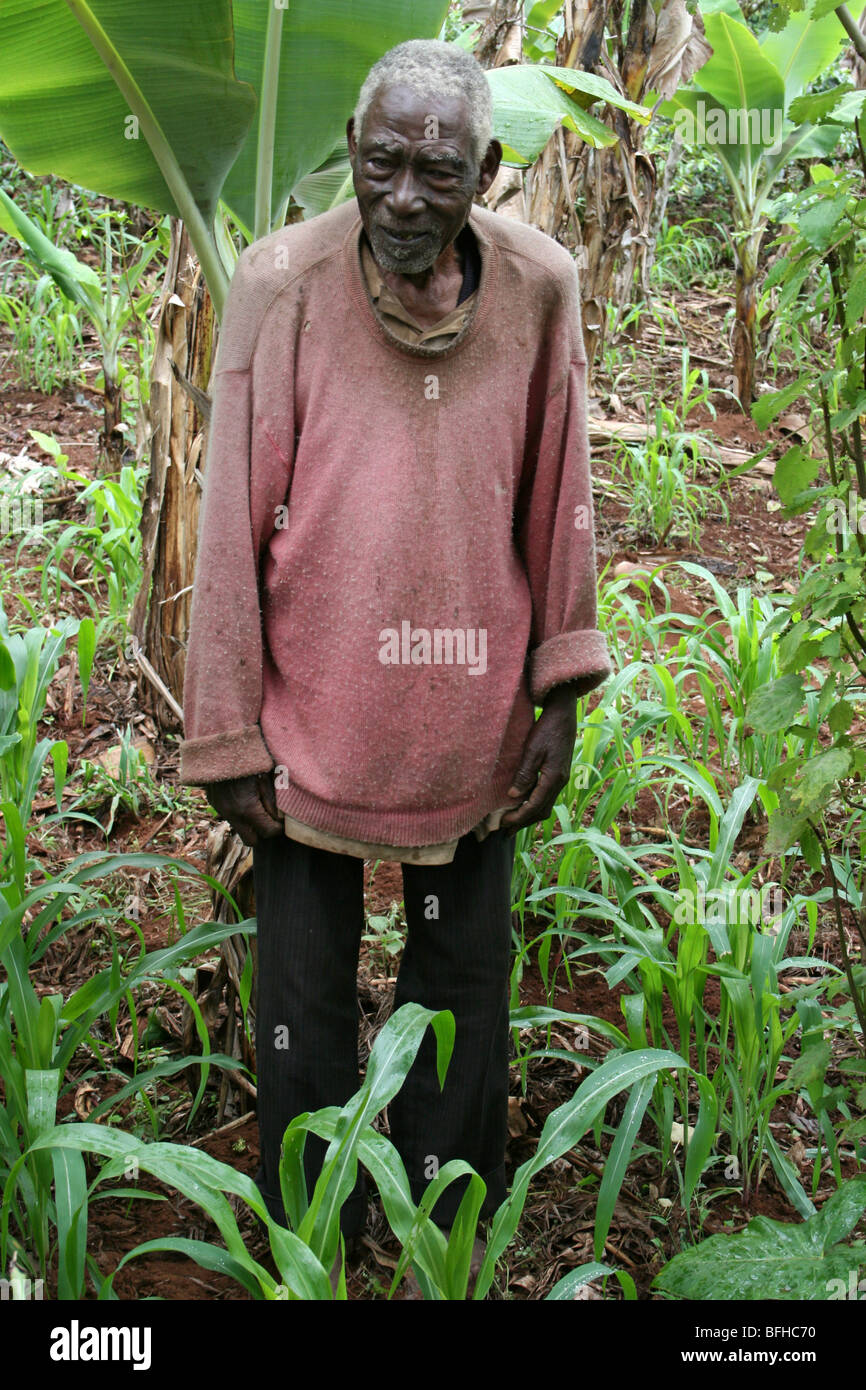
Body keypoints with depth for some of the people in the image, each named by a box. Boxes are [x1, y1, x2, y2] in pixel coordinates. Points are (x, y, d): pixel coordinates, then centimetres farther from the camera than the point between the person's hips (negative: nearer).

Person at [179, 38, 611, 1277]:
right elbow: (233, 523, -8)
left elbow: (557, 507, 4)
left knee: (466, 972, 17)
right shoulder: (283, 282, -11)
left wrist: (561, 695, 4)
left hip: (472, 714, 2)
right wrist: (227, 734, -7)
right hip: (313, 710, -2)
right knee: (306, 992, 11)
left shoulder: (539, 285, -5)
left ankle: (458, 1223, 41)